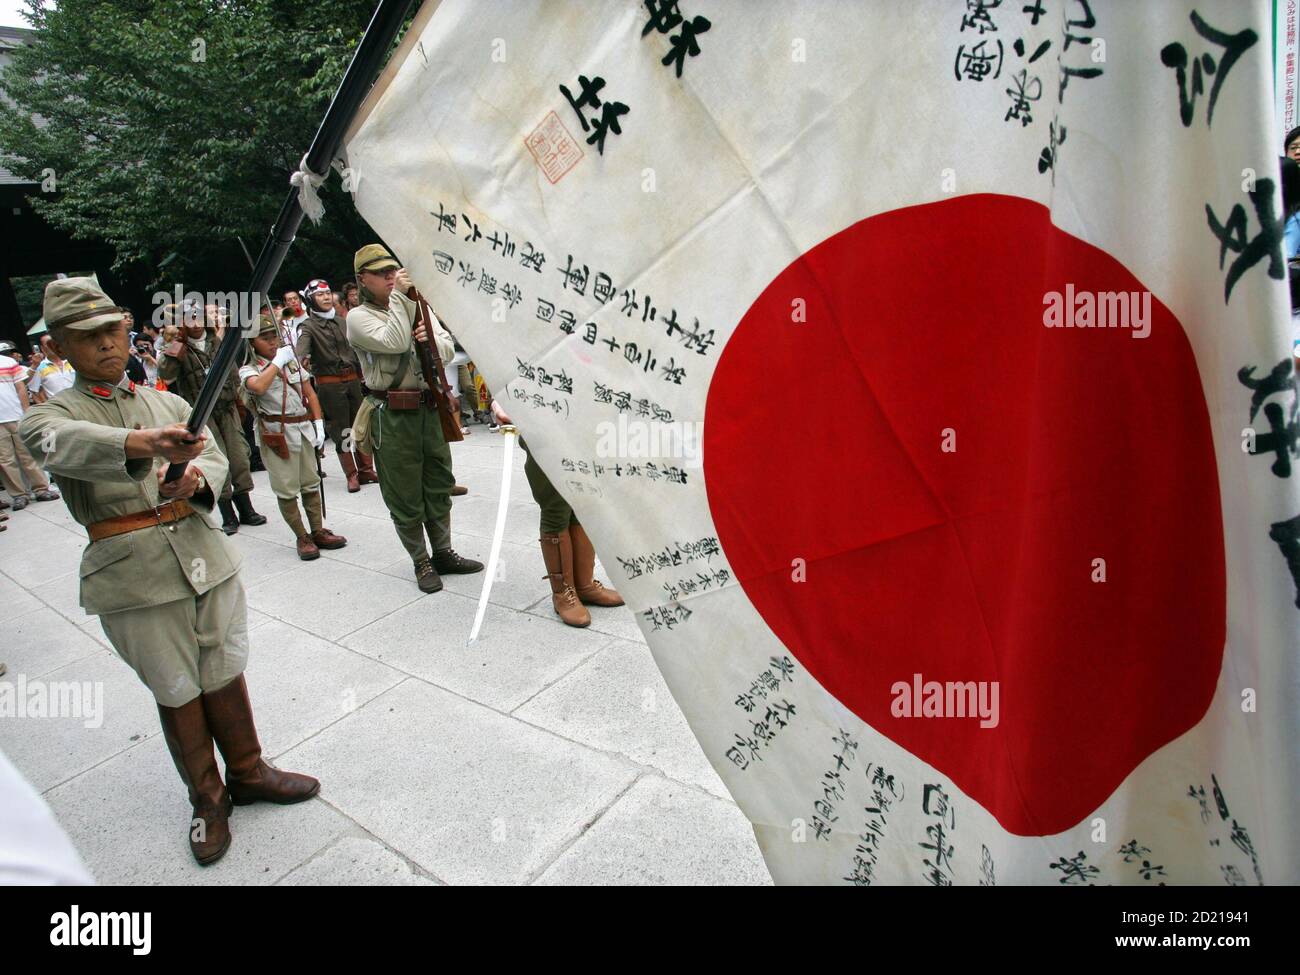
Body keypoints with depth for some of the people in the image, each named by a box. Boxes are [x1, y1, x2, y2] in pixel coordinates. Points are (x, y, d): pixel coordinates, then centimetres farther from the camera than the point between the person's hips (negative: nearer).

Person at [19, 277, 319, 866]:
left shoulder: (168, 402, 12)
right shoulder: (55, 413, -2)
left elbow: (214, 456, 5)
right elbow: (60, 441, -26)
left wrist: (195, 479, -20)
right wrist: (146, 444, -46)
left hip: (205, 557, 3)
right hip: (133, 578, -3)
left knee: (225, 676, 14)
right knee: (177, 694, 10)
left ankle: (248, 773, 34)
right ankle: (207, 799, 29)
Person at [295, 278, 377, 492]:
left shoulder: (342, 321, 13)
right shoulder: (309, 326, -5)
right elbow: (302, 346, -24)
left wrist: (361, 374, 17)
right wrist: (301, 359, -45)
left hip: (352, 378, 5)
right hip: (329, 384, -5)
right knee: (341, 430, 0)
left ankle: (366, 469, 19)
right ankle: (352, 474, 9)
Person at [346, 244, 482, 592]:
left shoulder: (418, 306, 15)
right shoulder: (358, 317, -2)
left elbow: (448, 350, 11)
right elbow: (394, 341, -20)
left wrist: (432, 339, -11)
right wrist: (398, 295, -14)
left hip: (431, 408, 6)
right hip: (393, 416, -5)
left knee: (439, 486, 14)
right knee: (405, 496, 4)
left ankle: (443, 553, 29)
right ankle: (421, 563, 18)